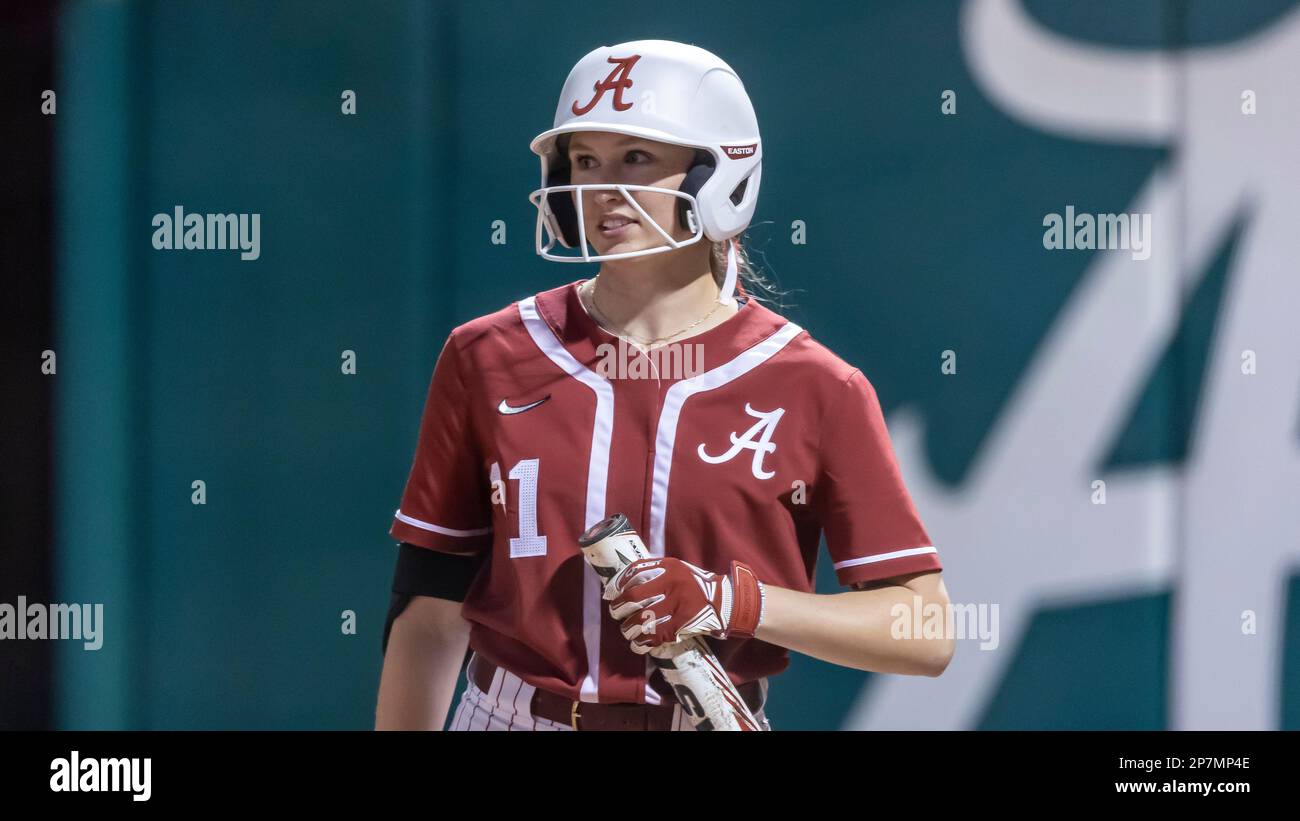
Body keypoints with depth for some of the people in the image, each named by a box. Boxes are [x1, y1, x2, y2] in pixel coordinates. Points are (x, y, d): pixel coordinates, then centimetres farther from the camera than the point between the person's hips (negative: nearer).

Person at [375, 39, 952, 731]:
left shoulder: (815, 389, -4)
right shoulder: (487, 361, 0)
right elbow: (429, 618, 3)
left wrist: (735, 603, -16)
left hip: (714, 722, -1)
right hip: (511, 719, 1)